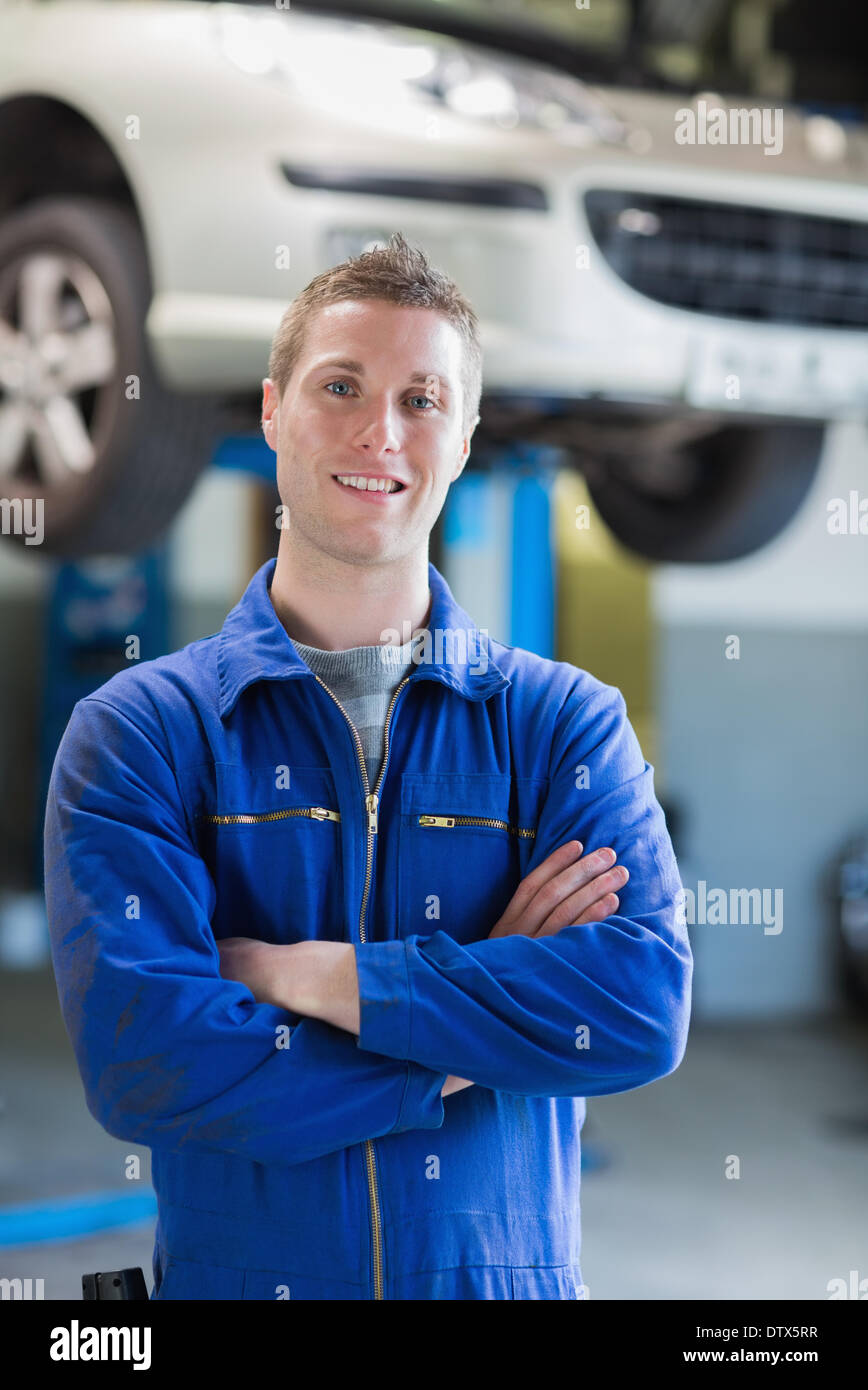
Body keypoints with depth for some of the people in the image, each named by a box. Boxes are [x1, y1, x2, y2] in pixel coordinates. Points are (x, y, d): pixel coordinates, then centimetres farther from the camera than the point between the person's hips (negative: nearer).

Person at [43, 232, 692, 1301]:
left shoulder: (567, 722, -1)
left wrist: (305, 972, -18)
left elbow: (645, 1009, -16)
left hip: (511, 1275, 1)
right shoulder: (137, 731, -5)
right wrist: (489, 1019, -16)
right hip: (235, 1276, -1)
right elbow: (139, 1060, -18)